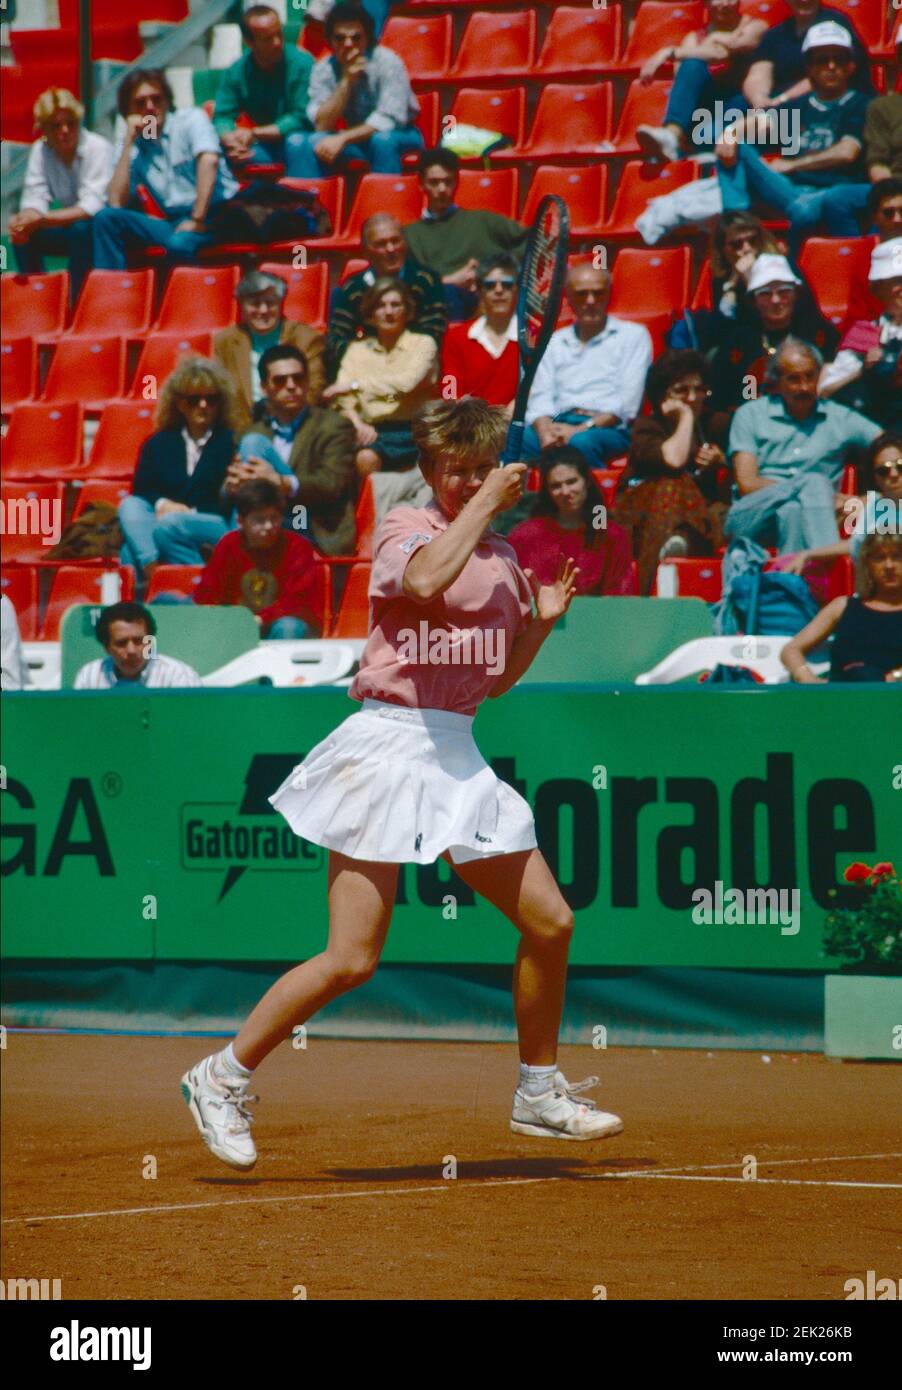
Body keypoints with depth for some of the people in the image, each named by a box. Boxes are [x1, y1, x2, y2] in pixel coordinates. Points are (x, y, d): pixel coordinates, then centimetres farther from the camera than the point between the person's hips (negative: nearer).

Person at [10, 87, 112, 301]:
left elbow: (92, 206, -28)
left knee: (80, 230, -35)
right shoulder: (40, 150, -4)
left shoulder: (98, 148, -20)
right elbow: (34, 199, -10)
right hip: (70, 228, 5)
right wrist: (24, 220, -35)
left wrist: (41, 220, -37)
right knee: (22, 235, -17)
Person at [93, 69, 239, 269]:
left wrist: (197, 220, -23)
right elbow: (116, 203, -1)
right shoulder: (130, 146, 12)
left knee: (179, 243, -37)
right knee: (107, 218, -13)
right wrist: (129, 141, -1)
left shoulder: (190, 119, 2)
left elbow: (209, 160, -18)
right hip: (174, 221, 5)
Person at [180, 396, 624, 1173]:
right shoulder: (406, 528, -3)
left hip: (458, 756, 7)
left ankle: (540, 1094, 23)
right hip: (388, 748, -7)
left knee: (550, 923, 6)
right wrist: (485, 507, -16)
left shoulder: (505, 560, 16)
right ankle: (224, 1078, 3)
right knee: (352, 959, -12)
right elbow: (427, 581, -28)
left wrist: (541, 623, 9)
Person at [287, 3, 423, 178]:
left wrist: (342, 139, -33)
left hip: (399, 138, -3)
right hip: (355, 140, 3)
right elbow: (322, 127, -17)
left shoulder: (388, 63, -19)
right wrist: (346, 81, -26)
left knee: (382, 140, -37)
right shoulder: (324, 70, -8)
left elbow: (388, 121, -25)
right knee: (306, 143, -22)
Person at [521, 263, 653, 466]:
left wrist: (581, 430, -13)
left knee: (581, 443, -40)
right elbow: (540, 398, 13)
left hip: (608, 428, -3)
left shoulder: (633, 335, 13)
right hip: (558, 424, 3)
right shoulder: (554, 342, 24)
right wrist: (546, 433, -11)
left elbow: (628, 402, 1)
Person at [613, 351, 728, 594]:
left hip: (701, 515, 3)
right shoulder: (646, 428, 3)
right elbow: (674, 460, -19)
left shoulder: (711, 426, 18)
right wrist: (686, 417, -4)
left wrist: (720, 460, -2)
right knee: (672, 485, -36)